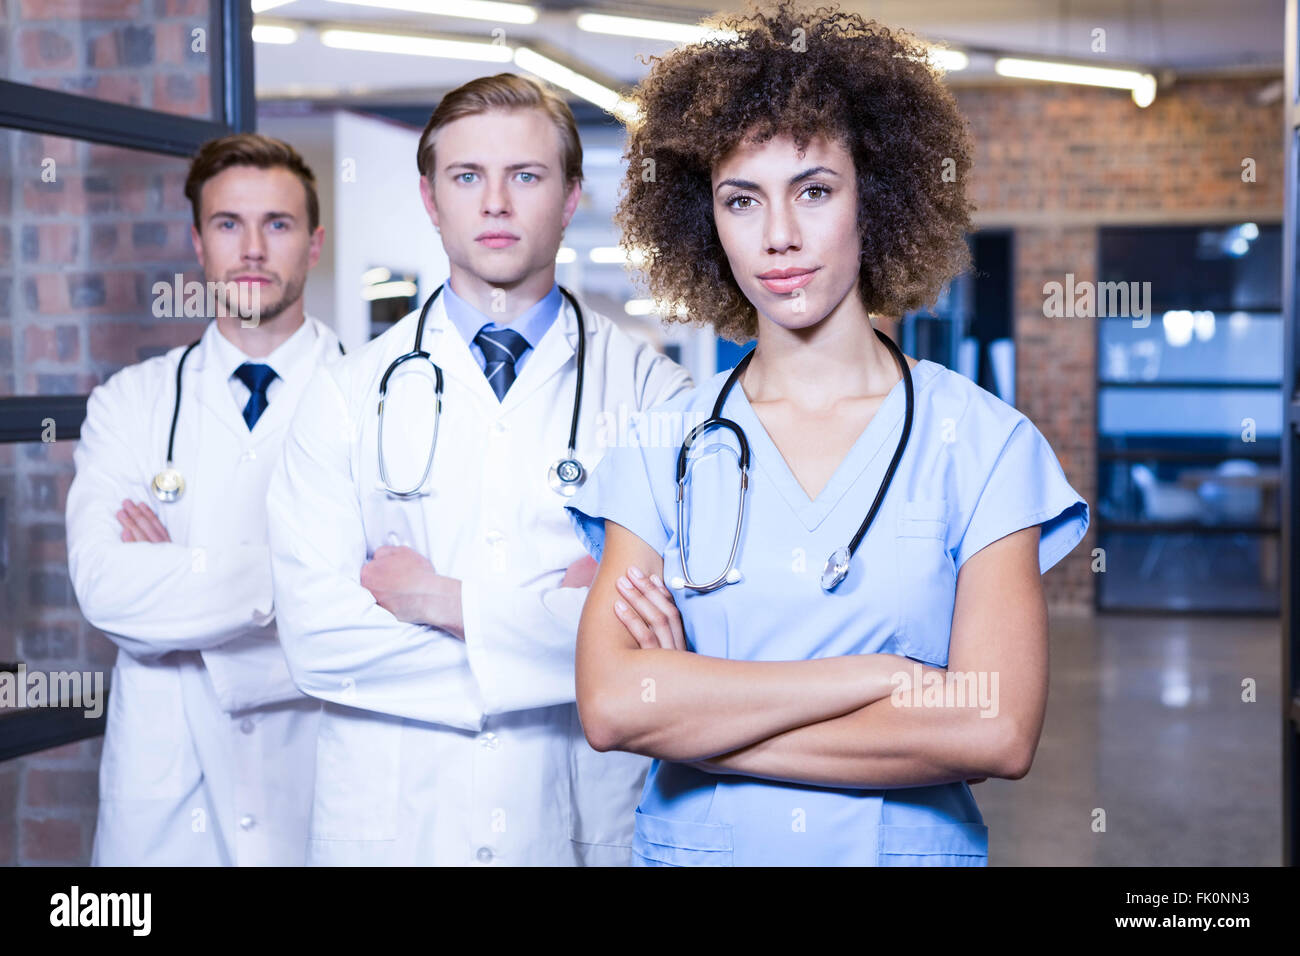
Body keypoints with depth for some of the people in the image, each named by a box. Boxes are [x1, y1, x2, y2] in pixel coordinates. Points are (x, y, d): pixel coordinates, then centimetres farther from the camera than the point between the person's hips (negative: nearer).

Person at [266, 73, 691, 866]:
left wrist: (447, 603, -13)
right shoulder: (349, 397, 0)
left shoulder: (649, 387, -3)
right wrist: (560, 616, -13)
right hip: (390, 821, 1)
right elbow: (317, 636, -10)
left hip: (588, 821, 0)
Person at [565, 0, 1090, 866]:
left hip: (912, 844, -1)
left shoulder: (982, 441, -8)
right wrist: (883, 677, -19)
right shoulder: (662, 447, -3)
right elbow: (608, 705, -15)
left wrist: (698, 712, -15)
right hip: (693, 844, 2)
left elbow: (998, 730, -18)